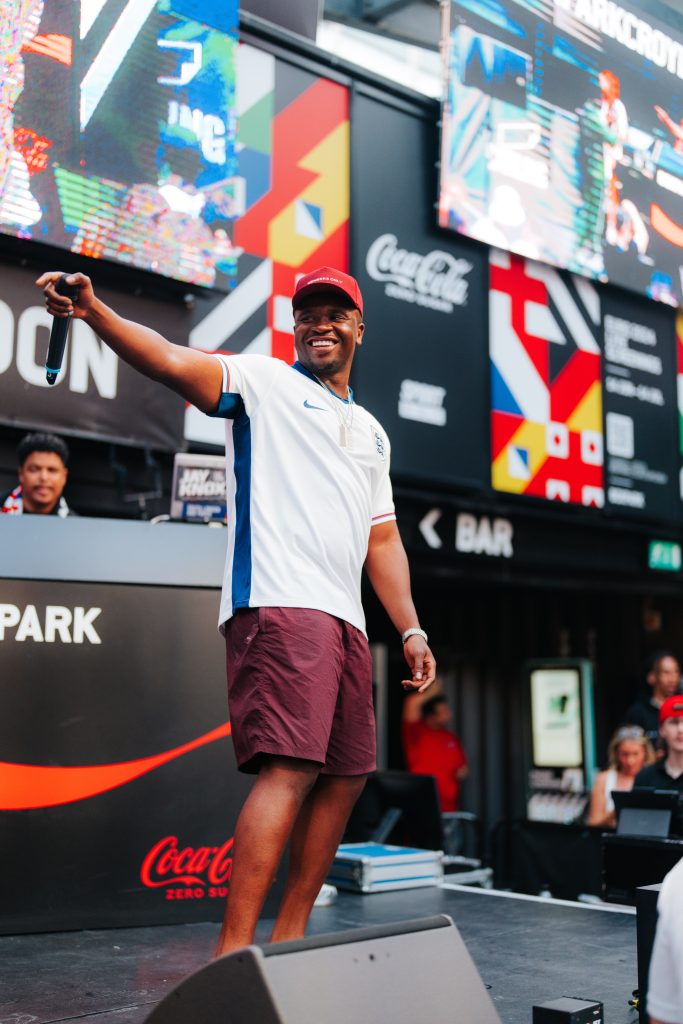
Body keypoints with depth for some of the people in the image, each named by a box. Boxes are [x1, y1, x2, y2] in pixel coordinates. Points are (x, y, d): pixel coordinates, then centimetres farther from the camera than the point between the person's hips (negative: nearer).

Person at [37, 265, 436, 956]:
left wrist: (410, 629, 19)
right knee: (290, 767, -19)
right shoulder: (265, 382, 7)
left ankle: (289, 938, 16)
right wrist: (95, 312, -27)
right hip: (279, 606, -8)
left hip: (343, 618, 8)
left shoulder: (371, 431, 27)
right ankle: (233, 953, -17)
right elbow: (174, 362, -10)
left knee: (345, 776, 6)